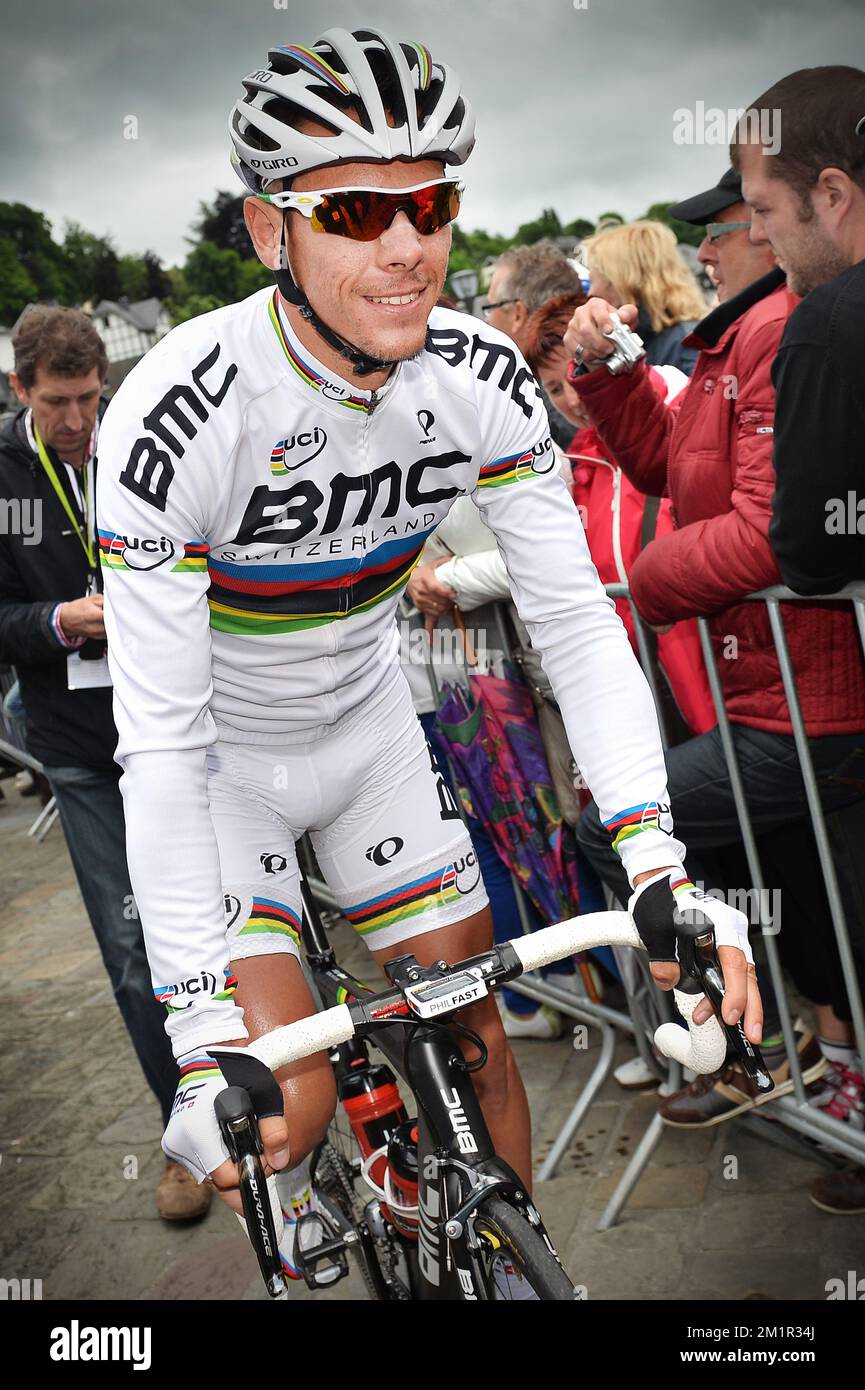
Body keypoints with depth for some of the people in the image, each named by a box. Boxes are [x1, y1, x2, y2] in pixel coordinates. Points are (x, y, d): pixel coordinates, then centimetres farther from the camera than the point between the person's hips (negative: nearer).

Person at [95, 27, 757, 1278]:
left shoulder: (481, 379, -19)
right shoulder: (177, 418, -32)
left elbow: (576, 619, -16)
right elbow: (160, 742, -31)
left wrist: (658, 865, -28)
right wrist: (207, 1034, -35)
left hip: (368, 728, 4)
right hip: (220, 758, -3)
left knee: (476, 1041, 6)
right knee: (290, 1103, -12)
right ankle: (196, 1127, 23)